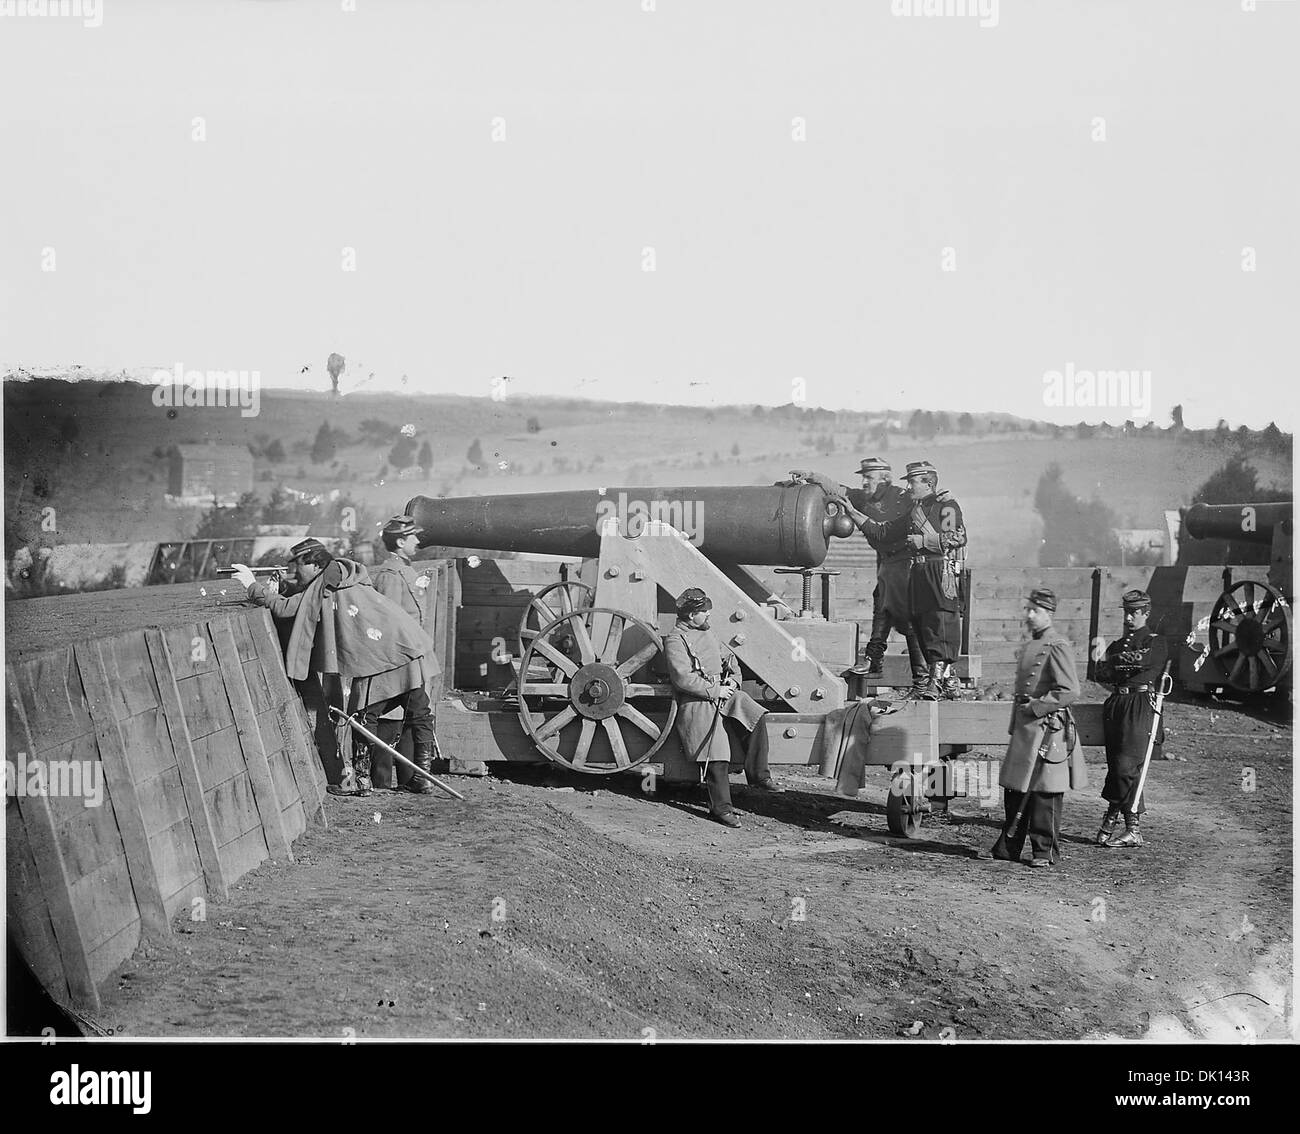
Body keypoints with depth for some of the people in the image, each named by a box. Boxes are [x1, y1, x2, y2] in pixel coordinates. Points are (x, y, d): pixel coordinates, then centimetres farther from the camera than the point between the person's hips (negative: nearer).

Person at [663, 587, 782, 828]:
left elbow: (729, 659, 29)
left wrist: (733, 678, 6)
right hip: (697, 700, -8)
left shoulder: (708, 634, 20)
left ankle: (757, 775, -6)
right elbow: (683, 678, -17)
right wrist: (715, 691, -16)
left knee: (758, 716, -14)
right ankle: (721, 807, -11)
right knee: (715, 754, -18)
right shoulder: (675, 640, -7)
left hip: (723, 692, 8)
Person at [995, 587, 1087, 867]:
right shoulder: (1029, 646, 15)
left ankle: (1046, 852, 8)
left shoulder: (1057, 647, -12)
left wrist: (1036, 707, -16)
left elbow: (1070, 692, -18)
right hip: (1024, 728, 9)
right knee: (1014, 789, 11)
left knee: (1045, 793, -1)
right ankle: (1010, 846, 20)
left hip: (1047, 729, -9)